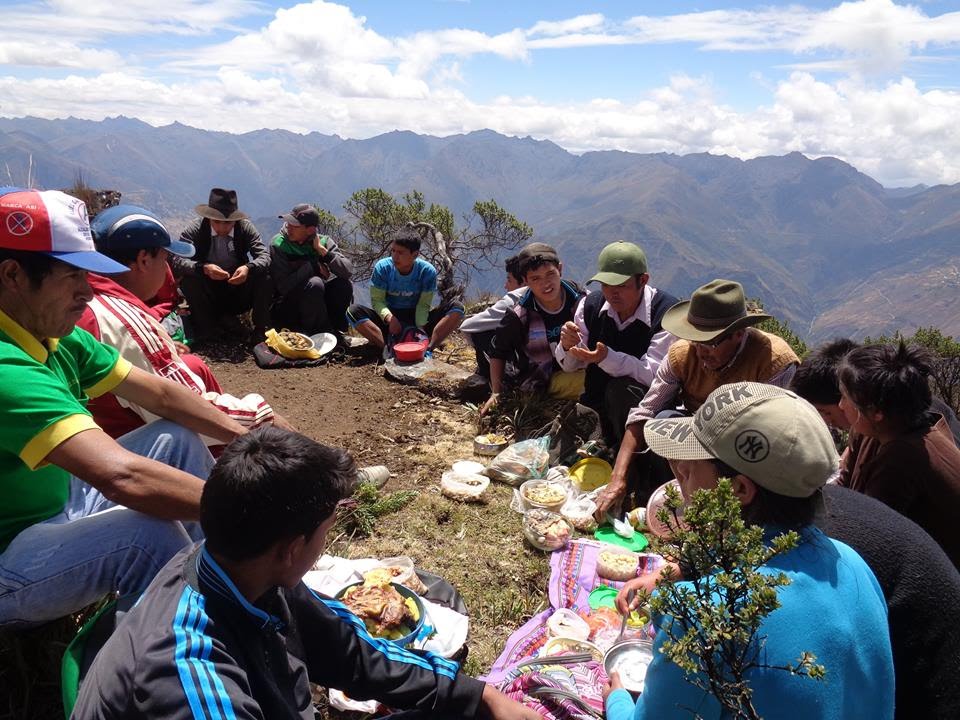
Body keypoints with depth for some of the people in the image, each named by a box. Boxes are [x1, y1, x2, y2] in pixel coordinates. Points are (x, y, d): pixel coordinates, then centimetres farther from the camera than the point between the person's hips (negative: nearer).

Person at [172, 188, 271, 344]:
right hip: (209, 296, -1)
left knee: (263, 274, -23)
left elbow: (265, 256, -15)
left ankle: (260, 329, -10)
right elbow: (176, 259, -22)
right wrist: (203, 268, -41)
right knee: (187, 278, -28)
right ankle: (206, 326, -8)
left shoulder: (246, 227, -9)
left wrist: (249, 268, -37)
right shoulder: (196, 229, -13)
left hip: (238, 294, 1)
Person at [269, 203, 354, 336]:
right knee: (314, 284, -31)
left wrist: (321, 250, -21)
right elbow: (285, 286, -22)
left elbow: (348, 271, -18)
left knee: (344, 285, -20)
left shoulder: (323, 241, -4)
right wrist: (313, 266, -20)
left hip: (317, 303, 4)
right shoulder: (278, 244, -13)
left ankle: (334, 328, -3)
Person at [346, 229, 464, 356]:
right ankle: (388, 347, -38)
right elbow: (377, 300, -13)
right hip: (390, 316, 0)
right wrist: (389, 317, -32)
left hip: (416, 317, 0)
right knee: (353, 311, -28)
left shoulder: (427, 271, -14)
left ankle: (428, 348, -36)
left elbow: (424, 305, -13)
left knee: (457, 307, -22)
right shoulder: (382, 267, -14)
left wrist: (420, 329, -29)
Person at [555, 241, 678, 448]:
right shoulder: (590, 304, -2)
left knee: (623, 388, -34)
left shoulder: (667, 313, -17)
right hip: (595, 405, 4)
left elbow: (654, 374, -25)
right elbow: (570, 366, 4)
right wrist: (567, 346, -20)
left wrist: (607, 358, -39)